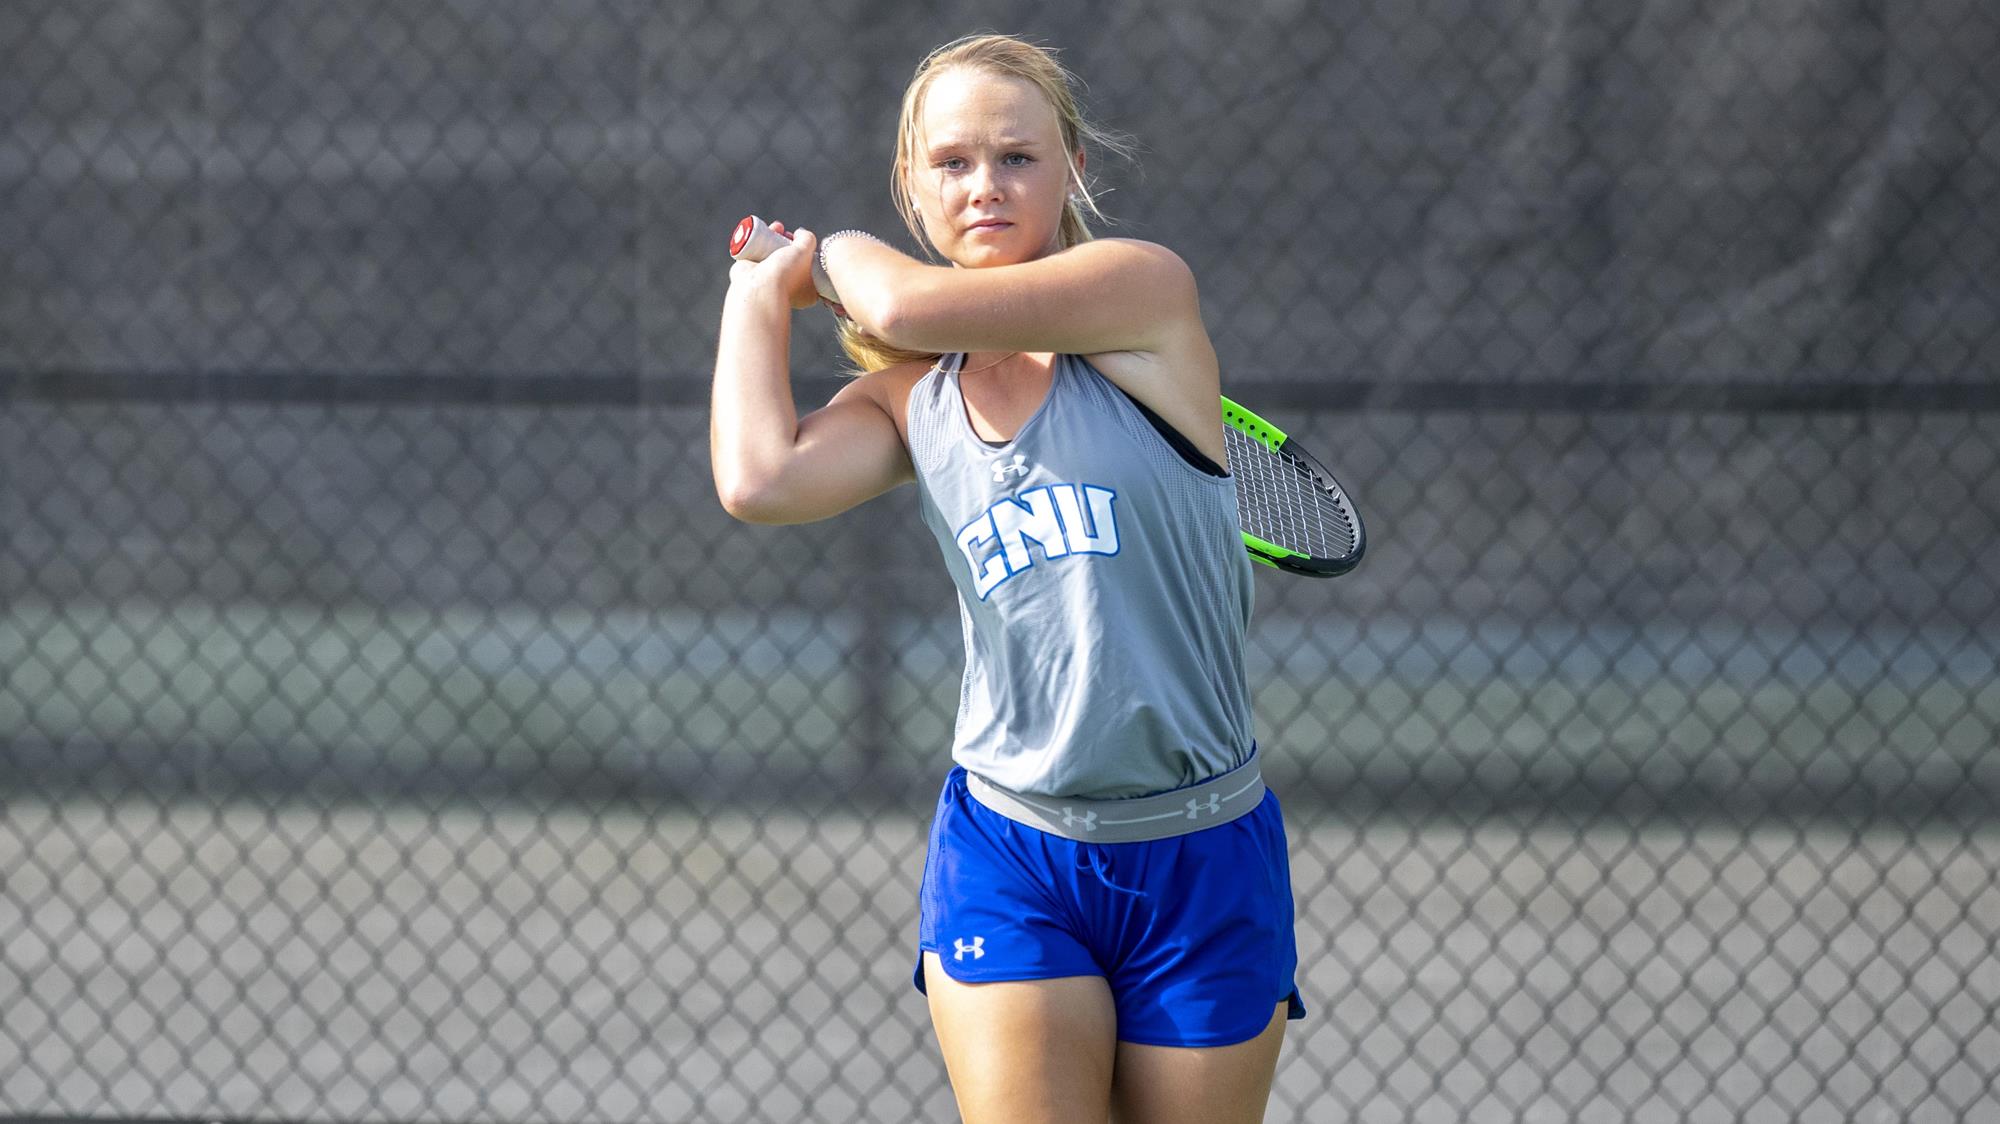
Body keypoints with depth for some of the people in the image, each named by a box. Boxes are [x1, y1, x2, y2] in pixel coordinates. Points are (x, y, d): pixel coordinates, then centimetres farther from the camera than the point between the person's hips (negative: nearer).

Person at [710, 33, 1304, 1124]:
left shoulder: (1144, 291, -3)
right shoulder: (907, 393, 9)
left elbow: (910, 306, -14)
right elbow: (758, 480, -11)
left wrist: (834, 253, 9)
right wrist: (764, 288, 6)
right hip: (1009, 860, 2)